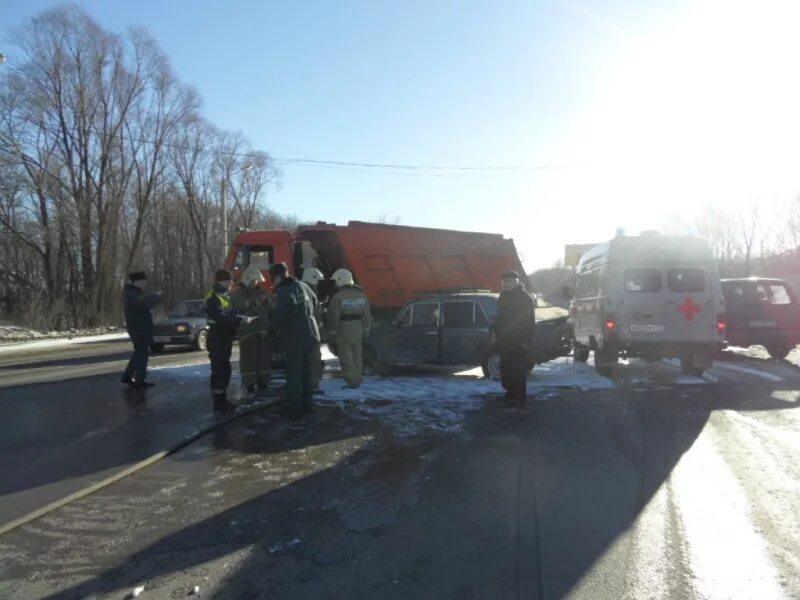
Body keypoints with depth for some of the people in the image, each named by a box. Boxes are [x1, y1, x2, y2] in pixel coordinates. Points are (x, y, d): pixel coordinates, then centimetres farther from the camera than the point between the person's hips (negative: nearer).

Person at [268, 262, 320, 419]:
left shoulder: (284, 292, -17)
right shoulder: (303, 286, 7)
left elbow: (279, 316, -20)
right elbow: (314, 301, 23)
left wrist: (272, 331, -3)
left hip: (294, 338, -7)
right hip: (310, 335, 7)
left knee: (294, 374, 0)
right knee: (306, 372, 17)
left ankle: (295, 409, 3)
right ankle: (307, 404, 24)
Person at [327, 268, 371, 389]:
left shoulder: (337, 297, -14)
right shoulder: (361, 295, 5)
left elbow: (333, 317, -14)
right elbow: (366, 314, 8)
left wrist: (331, 332, -6)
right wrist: (366, 329, 16)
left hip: (343, 330, -6)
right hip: (357, 328, 6)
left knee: (346, 357, 1)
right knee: (356, 355, 17)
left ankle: (352, 380, 0)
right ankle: (358, 378, 24)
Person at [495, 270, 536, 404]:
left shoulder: (525, 297, -9)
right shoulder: (504, 296, 14)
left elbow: (530, 321, -12)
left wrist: (527, 340, -17)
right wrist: (496, 332, 14)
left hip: (519, 341, -7)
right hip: (504, 340, 7)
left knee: (518, 370, -4)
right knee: (506, 368, 12)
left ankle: (518, 395, 2)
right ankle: (510, 392, 23)